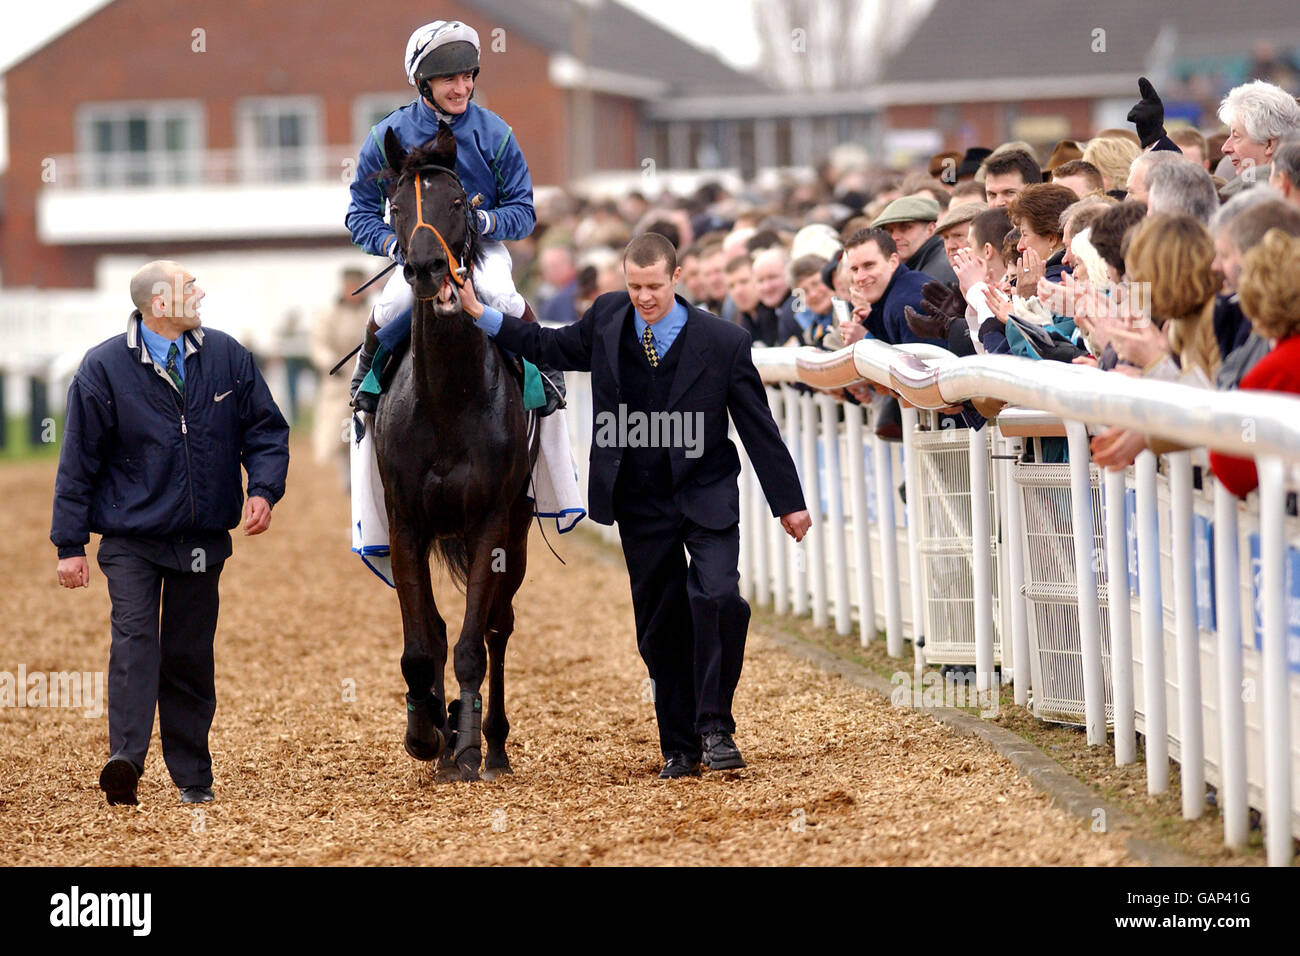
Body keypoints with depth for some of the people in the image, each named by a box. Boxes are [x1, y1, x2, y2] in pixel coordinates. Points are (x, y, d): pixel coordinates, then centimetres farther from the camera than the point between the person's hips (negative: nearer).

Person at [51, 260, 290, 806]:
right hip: (130, 539, -3)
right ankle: (126, 759, -30)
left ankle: (192, 776, 14)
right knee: (134, 638, -18)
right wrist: (69, 544, -4)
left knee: (190, 656, 7)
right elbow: (78, 461, -2)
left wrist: (263, 489, -9)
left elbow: (265, 430, 10)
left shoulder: (227, 357, 4)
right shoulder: (105, 368, -5)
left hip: (202, 538, 3)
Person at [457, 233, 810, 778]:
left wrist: (788, 503, 0)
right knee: (661, 626, 7)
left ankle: (714, 726, -11)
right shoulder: (607, 317, 0)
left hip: (706, 496, -3)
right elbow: (553, 348, 17)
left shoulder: (722, 341, -10)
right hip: (641, 505, 3)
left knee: (717, 598, -23)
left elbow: (758, 425, -4)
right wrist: (480, 314, 11)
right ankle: (680, 748, 17)